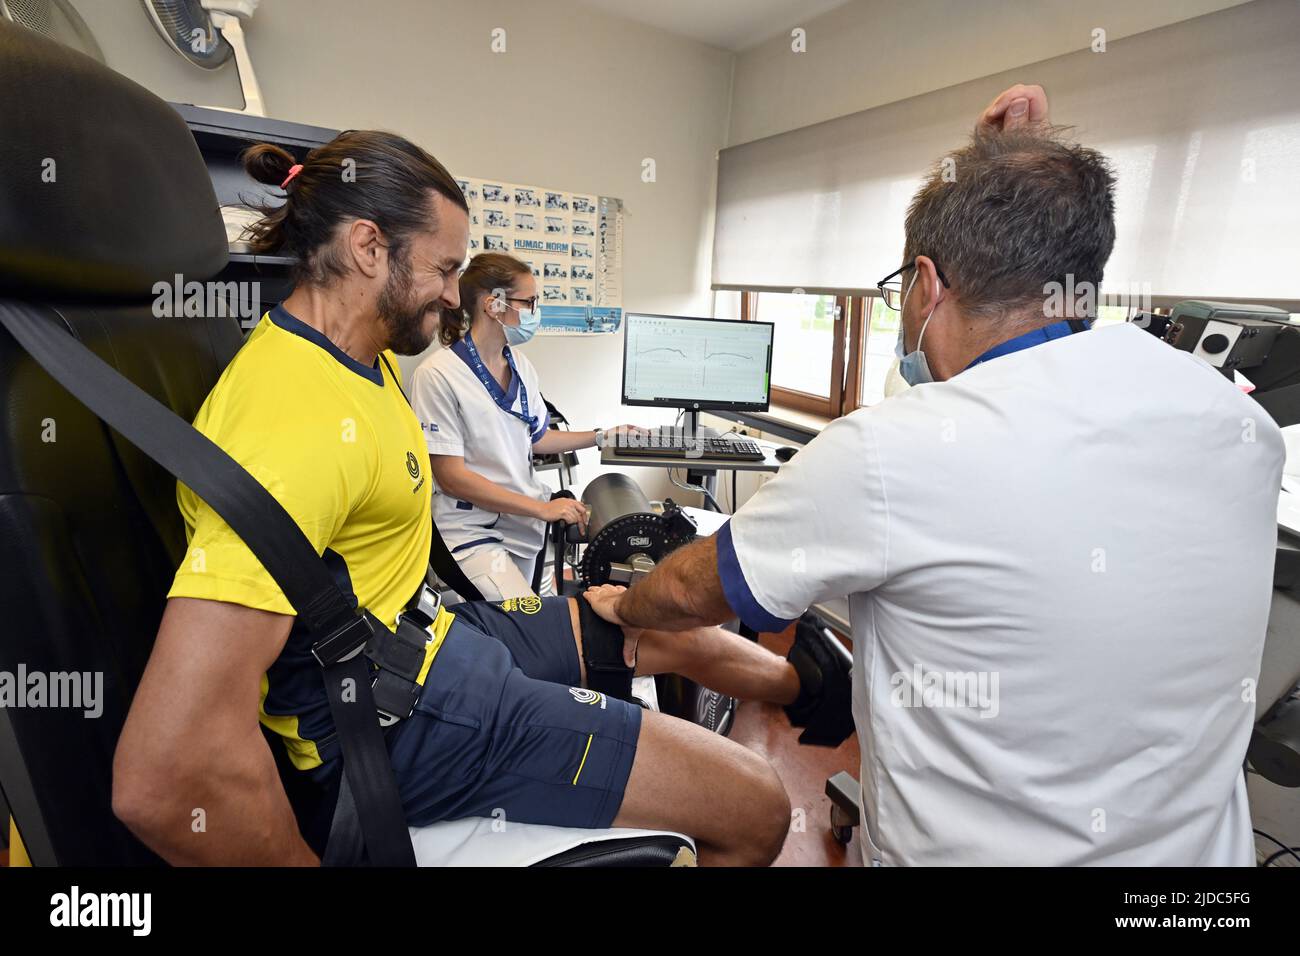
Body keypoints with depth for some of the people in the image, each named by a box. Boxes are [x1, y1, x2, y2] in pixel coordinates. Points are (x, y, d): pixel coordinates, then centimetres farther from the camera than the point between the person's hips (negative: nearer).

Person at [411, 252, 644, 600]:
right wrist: (542, 509, -20)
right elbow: (451, 477, -17)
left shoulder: (521, 366, 8)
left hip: (532, 518, 7)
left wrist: (601, 436, 15)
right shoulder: (437, 375, -15)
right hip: (474, 532, -7)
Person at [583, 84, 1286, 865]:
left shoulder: (890, 452, -28)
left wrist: (622, 607, 10)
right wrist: (1033, 169, 6)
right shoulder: (1244, 421, -11)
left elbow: (694, 590, -12)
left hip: (985, 846, -5)